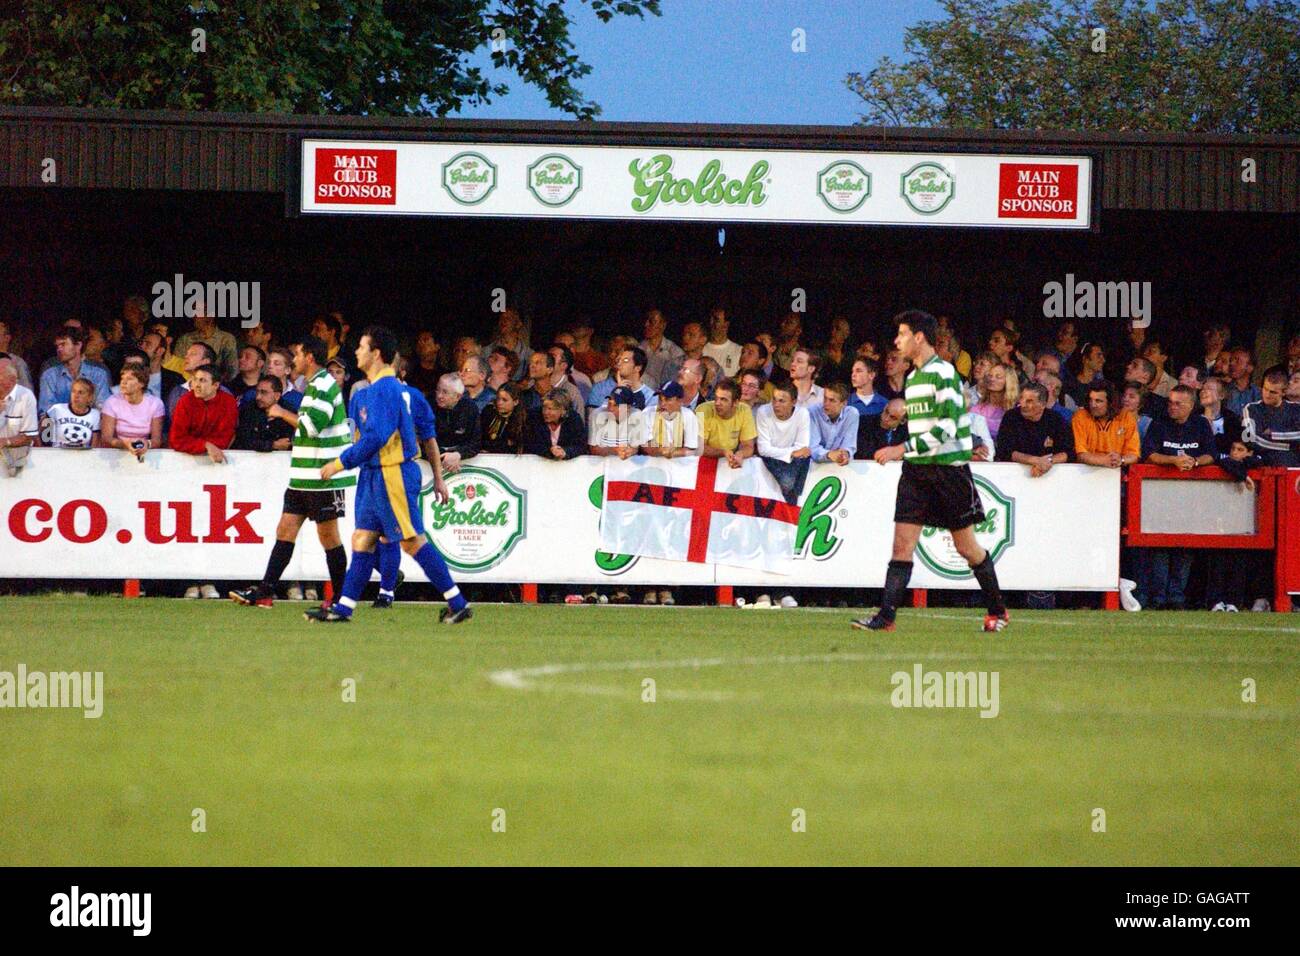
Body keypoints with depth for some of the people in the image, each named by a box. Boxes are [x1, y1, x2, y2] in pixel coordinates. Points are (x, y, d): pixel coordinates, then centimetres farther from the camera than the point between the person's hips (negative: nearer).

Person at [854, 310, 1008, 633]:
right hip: (916, 471, 7)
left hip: (949, 469, -7)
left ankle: (998, 611, 19)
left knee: (966, 547, 3)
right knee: (902, 542, -5)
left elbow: (946, 428, -21)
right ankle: (886, 615, -10)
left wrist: (903, 449, -23)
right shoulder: (912, 377, 14)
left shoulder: (942, 373, -13)